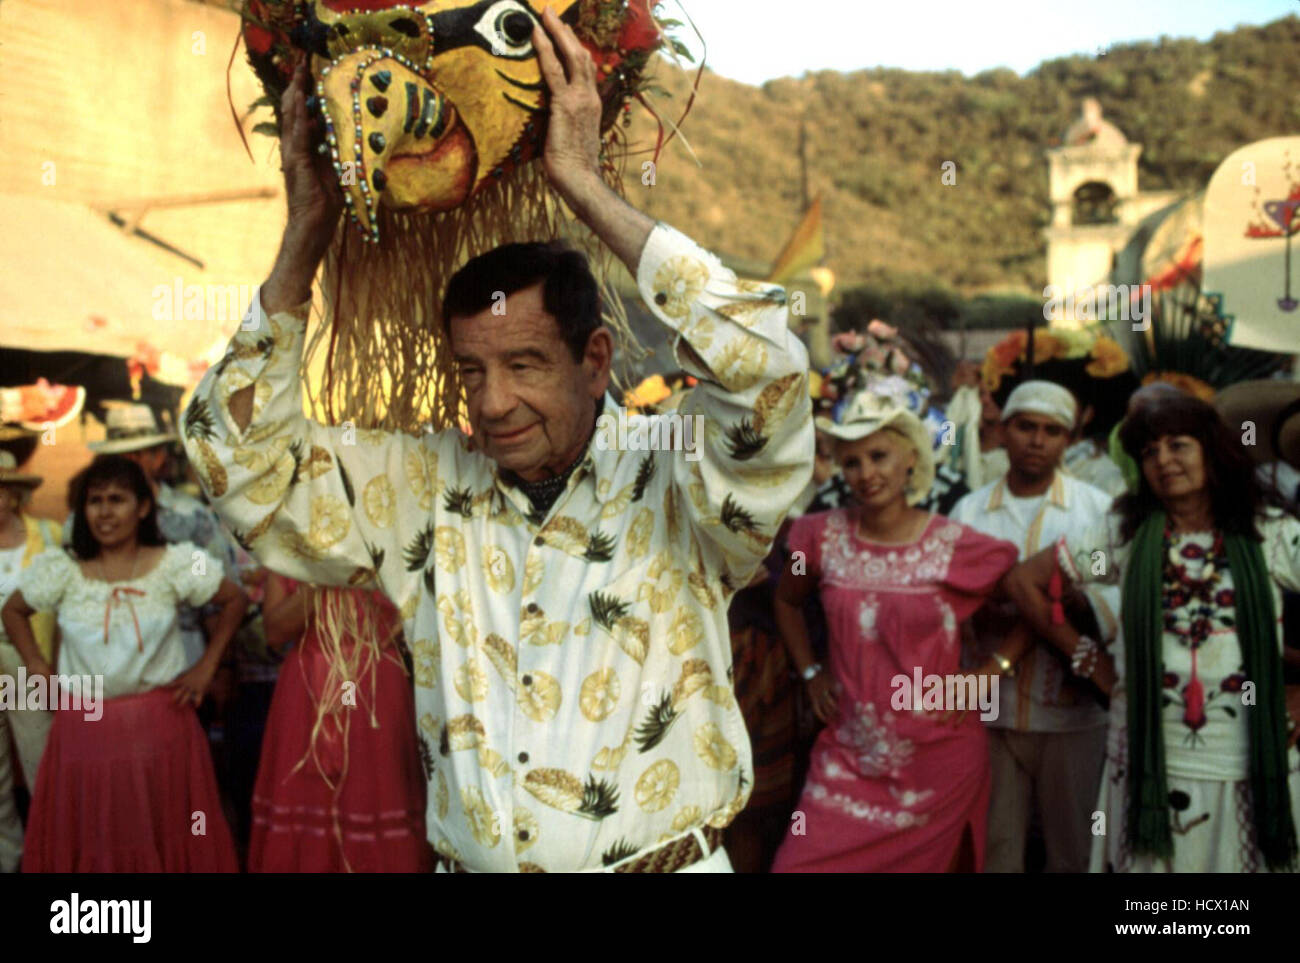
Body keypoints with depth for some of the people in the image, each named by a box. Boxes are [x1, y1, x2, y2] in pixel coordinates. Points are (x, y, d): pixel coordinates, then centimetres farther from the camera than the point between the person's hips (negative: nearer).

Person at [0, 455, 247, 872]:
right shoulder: (60, 570, 0)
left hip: (160, 725, -1)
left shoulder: (176, 564, -4)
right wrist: (37, 669, 5)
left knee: (166, 836, 6)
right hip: (83, 728, 1)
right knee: (88, 840, 8)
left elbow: (234, 600, 8)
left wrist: (206, 667, 3)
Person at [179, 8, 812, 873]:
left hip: (670, 861, -2)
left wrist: (584, 185, -13)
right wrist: (307, 233, 1)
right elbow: (242, 453, 8)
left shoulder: (672, 496, -3)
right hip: (466, 861, 3)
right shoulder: (425, 490, 7)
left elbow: (764, 366, -18)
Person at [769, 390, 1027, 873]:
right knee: (802, 861, -3)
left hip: (936, 762, -2)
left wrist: (994, 671, -8)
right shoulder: (825, 537, -1)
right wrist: (810, 673, 7)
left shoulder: (958, 547, -9)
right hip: (848, 758, 2)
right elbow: (786, 601, 17)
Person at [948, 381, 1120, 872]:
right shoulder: (968, 511, 7)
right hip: (991, 709, 1)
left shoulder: (1098, 508, 3)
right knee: (995, 848, 10)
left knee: (1073, 849, 10)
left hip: (1073, 712, -1)